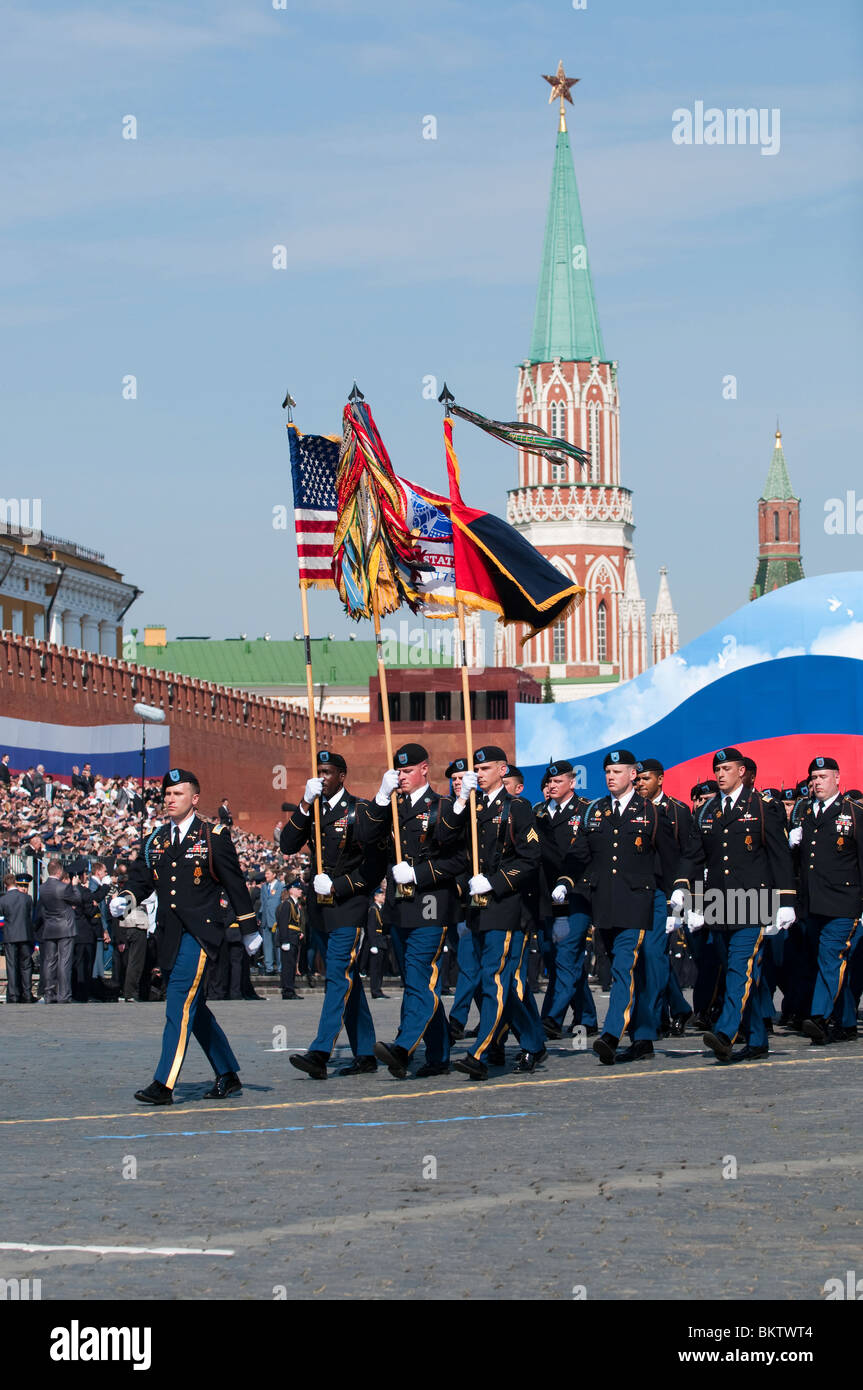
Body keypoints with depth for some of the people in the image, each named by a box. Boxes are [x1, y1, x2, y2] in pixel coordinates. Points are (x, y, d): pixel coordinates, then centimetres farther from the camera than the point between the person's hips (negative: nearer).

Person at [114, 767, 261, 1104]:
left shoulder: (214, 836, 0)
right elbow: (141, 877, 9)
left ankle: (164, 1085, -22)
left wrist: (249, 929, 5)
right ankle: (228, 1076, 25)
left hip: (200, 931, -6)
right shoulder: (155, 840, 14)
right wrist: (125, 899, -13)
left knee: (180, 1000, -16)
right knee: (194, 1008, 12)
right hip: (170, 934, 6)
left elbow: (234, 884, 3)